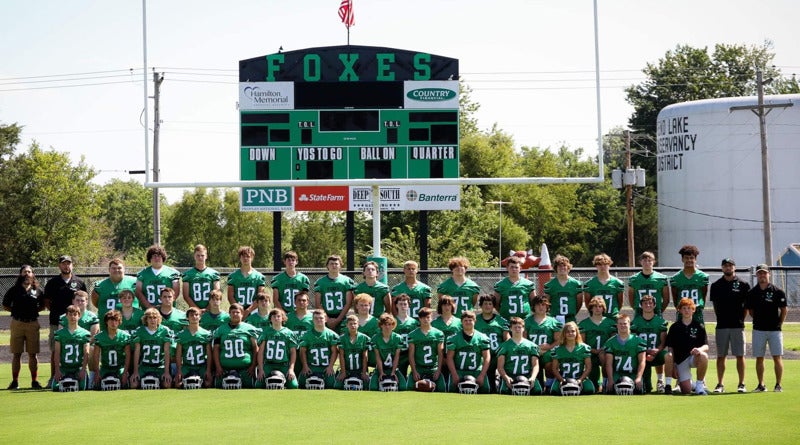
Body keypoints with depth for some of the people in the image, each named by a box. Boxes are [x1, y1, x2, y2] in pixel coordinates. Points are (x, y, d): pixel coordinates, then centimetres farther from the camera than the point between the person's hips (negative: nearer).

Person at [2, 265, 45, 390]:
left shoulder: (38, 291, 6)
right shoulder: (13, 290, 3)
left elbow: (42, 306, 18)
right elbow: (5, 305, 11)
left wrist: (34, 310, 4)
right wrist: (16, 311, 1)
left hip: (33, 323, 1)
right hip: (17, 323, -1)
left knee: (33, 354, 2)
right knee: (16, 354, 1)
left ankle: (35, 381, 7)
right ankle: (15, 381, 4)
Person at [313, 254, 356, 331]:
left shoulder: (347, 281, 5)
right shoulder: (320, 282, 8)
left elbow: (348, 303, 1)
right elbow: (317, 304, 5)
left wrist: (338, 319, -7)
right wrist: (328, 319, -6)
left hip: (342, 318, -1)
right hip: (326, 319, 1)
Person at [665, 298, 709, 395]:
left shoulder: (699, 326, 5)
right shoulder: (674, 327, 7)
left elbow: (706, 346, -1)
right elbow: (670, 348, 7)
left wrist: (700, 349, -25)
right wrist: (672, 366, -2)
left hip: (695, 356, -1)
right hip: (680, 360, 1)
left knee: (703, 356, -38)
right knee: (686, 390, -13)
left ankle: (699, 384, -17)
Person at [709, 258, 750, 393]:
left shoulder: (743, 285, 2)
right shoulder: (716, 285, 7)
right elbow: (715, 304, 12)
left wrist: (741, 318, 2)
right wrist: (721, 318, 7)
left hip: (738, 325, -1)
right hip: (721, 326, 2)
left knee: (740, 355, 0)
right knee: (721, 356, 4)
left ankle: (741, 384, 4)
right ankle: (720, 384, 8)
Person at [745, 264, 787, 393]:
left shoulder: (777, 291, -3)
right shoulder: (752, 293, 3)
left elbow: (783, 309, 4)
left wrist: (779, 324, 3)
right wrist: (758, 321, 10)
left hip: (774, 329, -2)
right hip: (758, 330, 2)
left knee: (777, 357, -4)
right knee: (759, 358, 4)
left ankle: (778, 384, 2)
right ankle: (761, 385, 11)